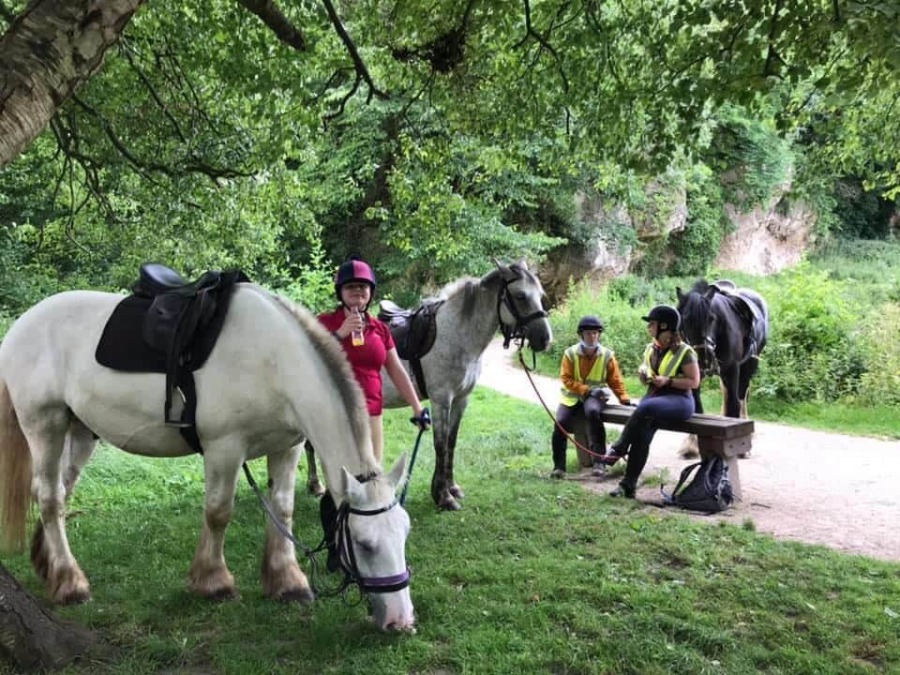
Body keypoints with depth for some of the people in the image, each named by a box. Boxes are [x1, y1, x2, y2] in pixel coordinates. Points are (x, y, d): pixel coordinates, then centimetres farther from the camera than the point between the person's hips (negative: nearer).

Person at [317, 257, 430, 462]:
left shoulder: (380, 329, 9)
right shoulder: (325, 322, -3)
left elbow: (397, 372, 12)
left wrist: (417, 408, 10)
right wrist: (340, 333, -20)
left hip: (371, 415, 4)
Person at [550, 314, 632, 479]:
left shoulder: (607, 355, 0)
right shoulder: (570, 353, -3)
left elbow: (615, 381, 5)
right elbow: (566, 379, -8)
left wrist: (625, 399, -8)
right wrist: (588, 390, -19)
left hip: (595, 396, -1)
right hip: (572, 396, 1)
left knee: (592, 411, -36)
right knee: (560, 422, -25)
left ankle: (598, 460, -31)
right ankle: (559, 466, -10)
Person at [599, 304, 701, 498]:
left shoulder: (684, 351, -7)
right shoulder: (650, 349, 14)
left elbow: (694, 382, -8)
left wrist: (668, 380, -18)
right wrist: (643, 375, 1)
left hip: (679, 399, -5)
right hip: (654, 395, 6)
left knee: (645, 408, -36)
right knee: (642, 432, -22)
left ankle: (619, 449, -23)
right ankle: (628, 485, -21)